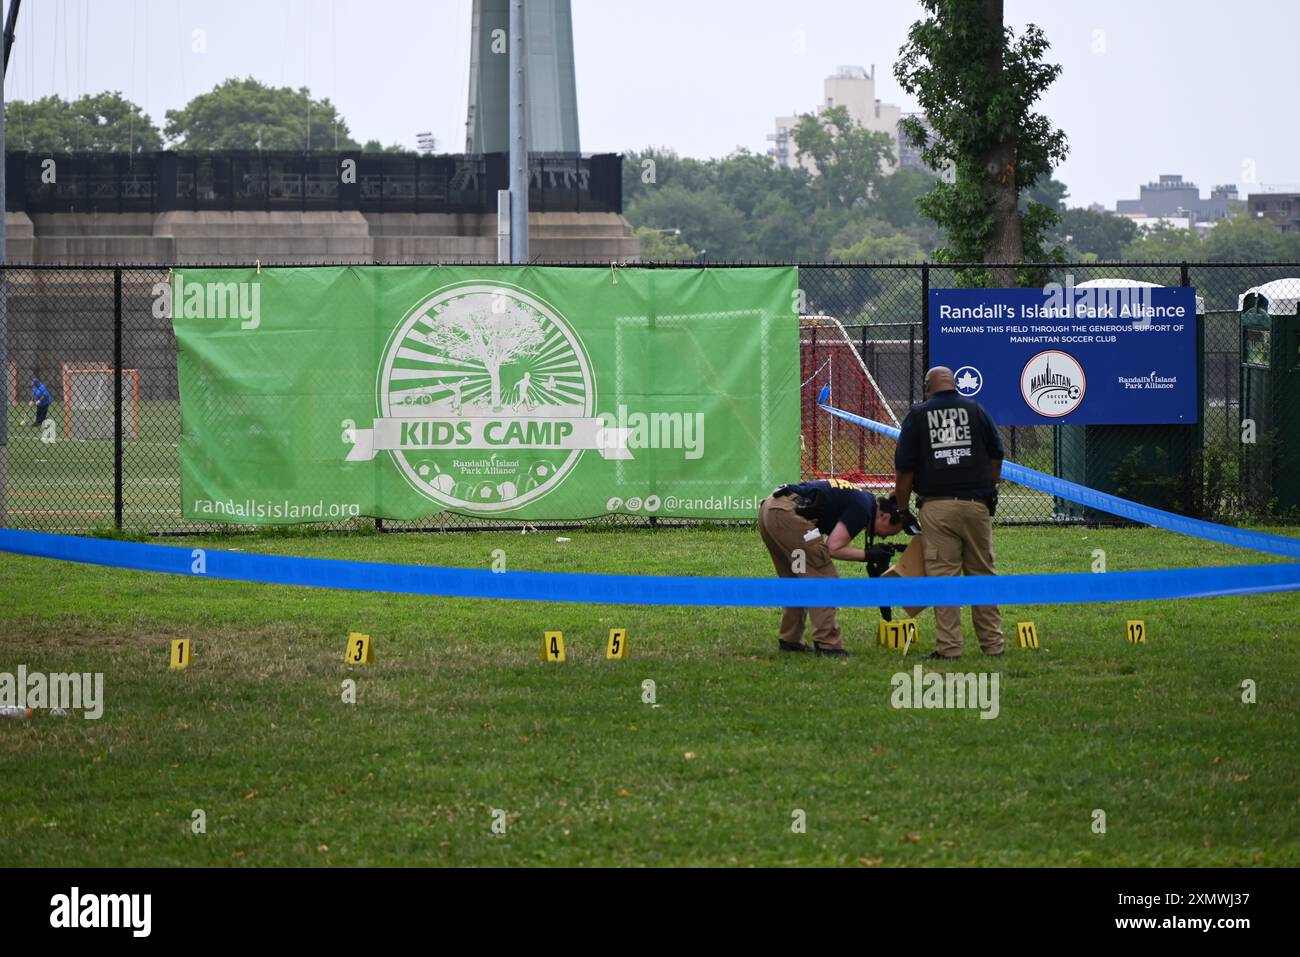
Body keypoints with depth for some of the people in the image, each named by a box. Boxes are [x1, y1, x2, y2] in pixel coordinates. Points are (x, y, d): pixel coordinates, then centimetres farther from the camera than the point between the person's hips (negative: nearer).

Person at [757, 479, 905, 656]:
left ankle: (790, 640, 27)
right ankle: (827, 643, -1)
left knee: (795, 581, 22)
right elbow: (833, 548, -9)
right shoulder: (862, 508, -5)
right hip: (787, 513, -10)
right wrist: (867, 554, 0)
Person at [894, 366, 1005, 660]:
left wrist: (902, 508, 9)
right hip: (977, 504, 2)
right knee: (982, 574, 9)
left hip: (937, 507, -2)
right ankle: (992, 642, 10)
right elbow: (996, 456, 11)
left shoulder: (918, 415, 4)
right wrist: (989, 492, 22)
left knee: (943, 576, -2)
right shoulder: (975, 409, 8)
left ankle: (949, 646, -6)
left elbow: (904, 468, 2)